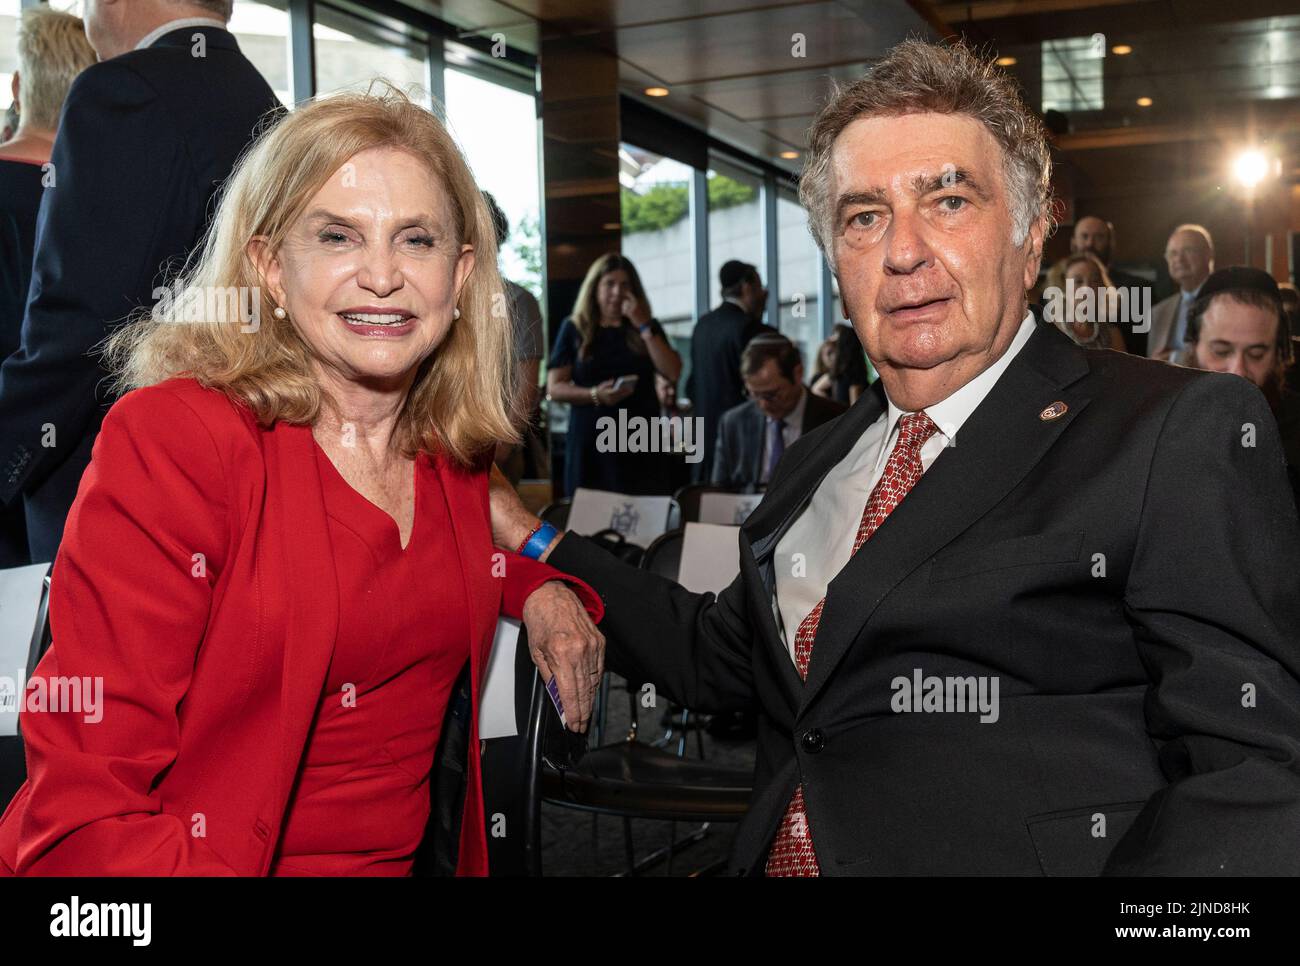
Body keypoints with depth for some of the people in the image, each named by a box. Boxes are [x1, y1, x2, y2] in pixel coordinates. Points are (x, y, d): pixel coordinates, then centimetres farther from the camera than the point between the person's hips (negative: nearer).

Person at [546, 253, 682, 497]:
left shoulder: (647, 327, 10)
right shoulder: (574, 329, 5)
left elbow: (673, 373, -4)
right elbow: (554, 388, 1)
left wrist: (644, 327, -7)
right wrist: (594, 395, -15)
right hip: (591, 441, -1)